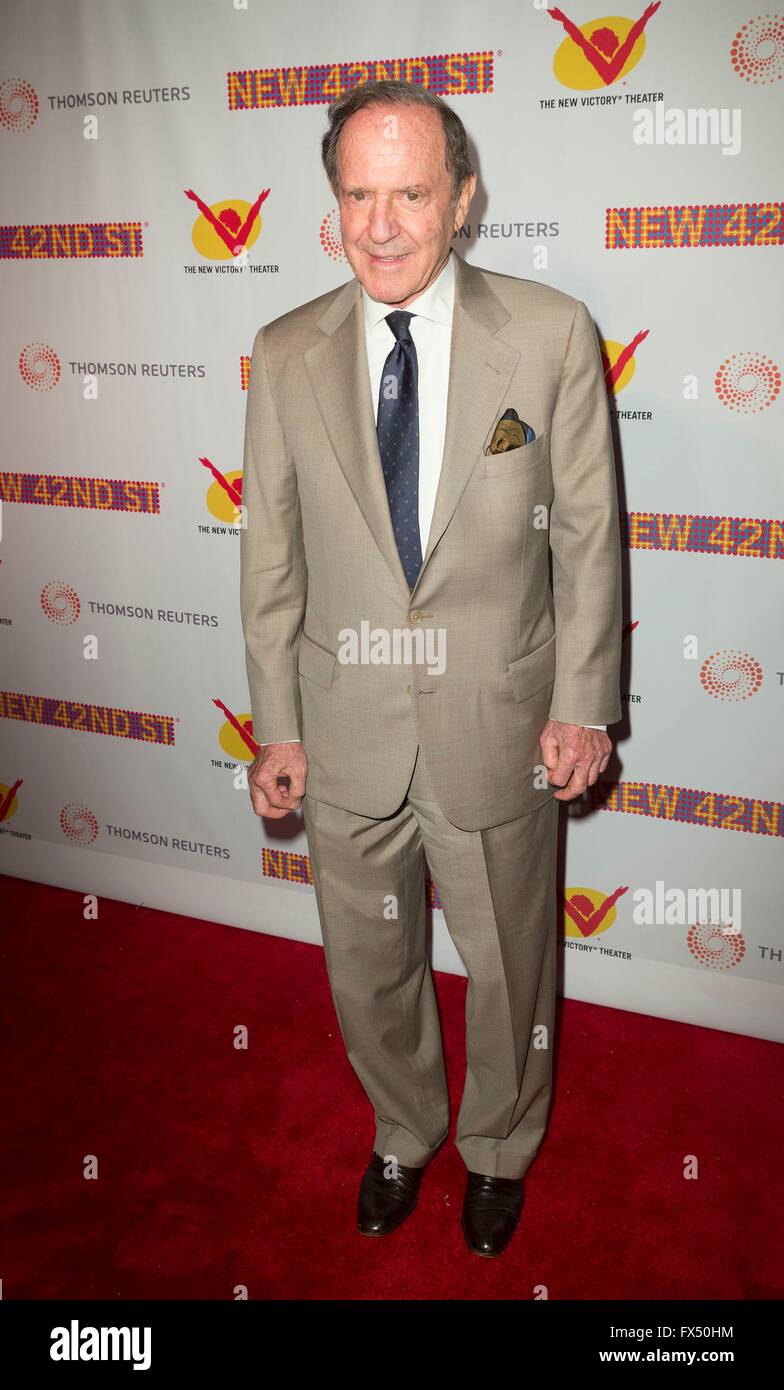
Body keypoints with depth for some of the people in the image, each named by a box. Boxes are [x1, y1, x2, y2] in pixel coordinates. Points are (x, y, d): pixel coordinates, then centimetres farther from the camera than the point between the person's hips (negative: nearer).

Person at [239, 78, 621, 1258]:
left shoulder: (551, 333, -8)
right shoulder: (286, 355, -2)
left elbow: (587, 533, -4)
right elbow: (273, 556, 1)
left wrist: (582, 704, -5)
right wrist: (276, 726, 1)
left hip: (500, 729, -1)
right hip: (348, 734, 2)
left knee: (509, 970, 18)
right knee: (369, 974, 21)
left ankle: (499, 1149, 50)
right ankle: (405, 1135, 52)